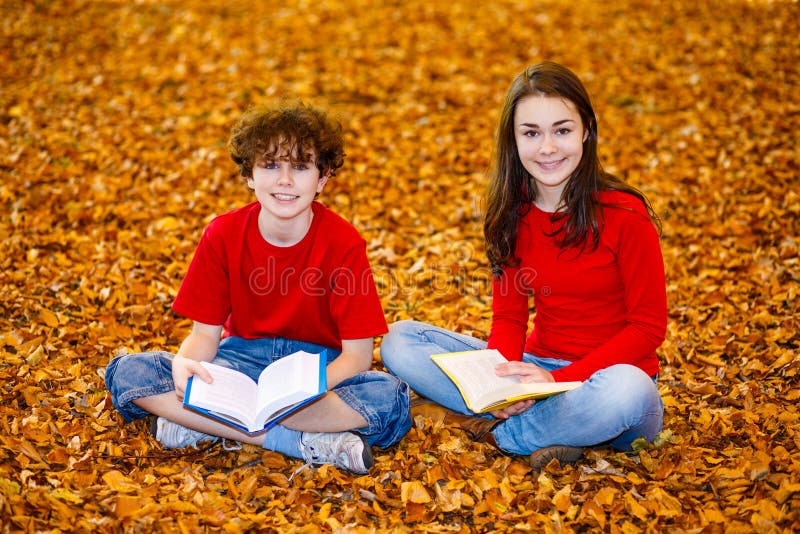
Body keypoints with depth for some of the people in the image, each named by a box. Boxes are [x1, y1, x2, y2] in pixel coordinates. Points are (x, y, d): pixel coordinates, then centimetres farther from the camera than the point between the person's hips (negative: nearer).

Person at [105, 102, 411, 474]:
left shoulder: (343, 243, -15)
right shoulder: (223, 235, -8)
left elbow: (358, 354, -15)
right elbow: (205, 333, -4)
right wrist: (185, 364, -29)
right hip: (241, 358, 2)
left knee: (390, 397, -34)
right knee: (127, 373, -22)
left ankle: (202, 424, -28)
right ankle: (305, 442, -28)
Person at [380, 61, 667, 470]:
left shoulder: (624, 215, -14)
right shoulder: (513, 215, 2)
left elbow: (648, 326, -11)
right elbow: (508, 316, 4)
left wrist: (557, 379, -21)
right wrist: (503, 378, -19)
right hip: (538, 368, 5)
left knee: (627, 391, -41)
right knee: (400, 340, -8)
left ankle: (489, 431, -18)